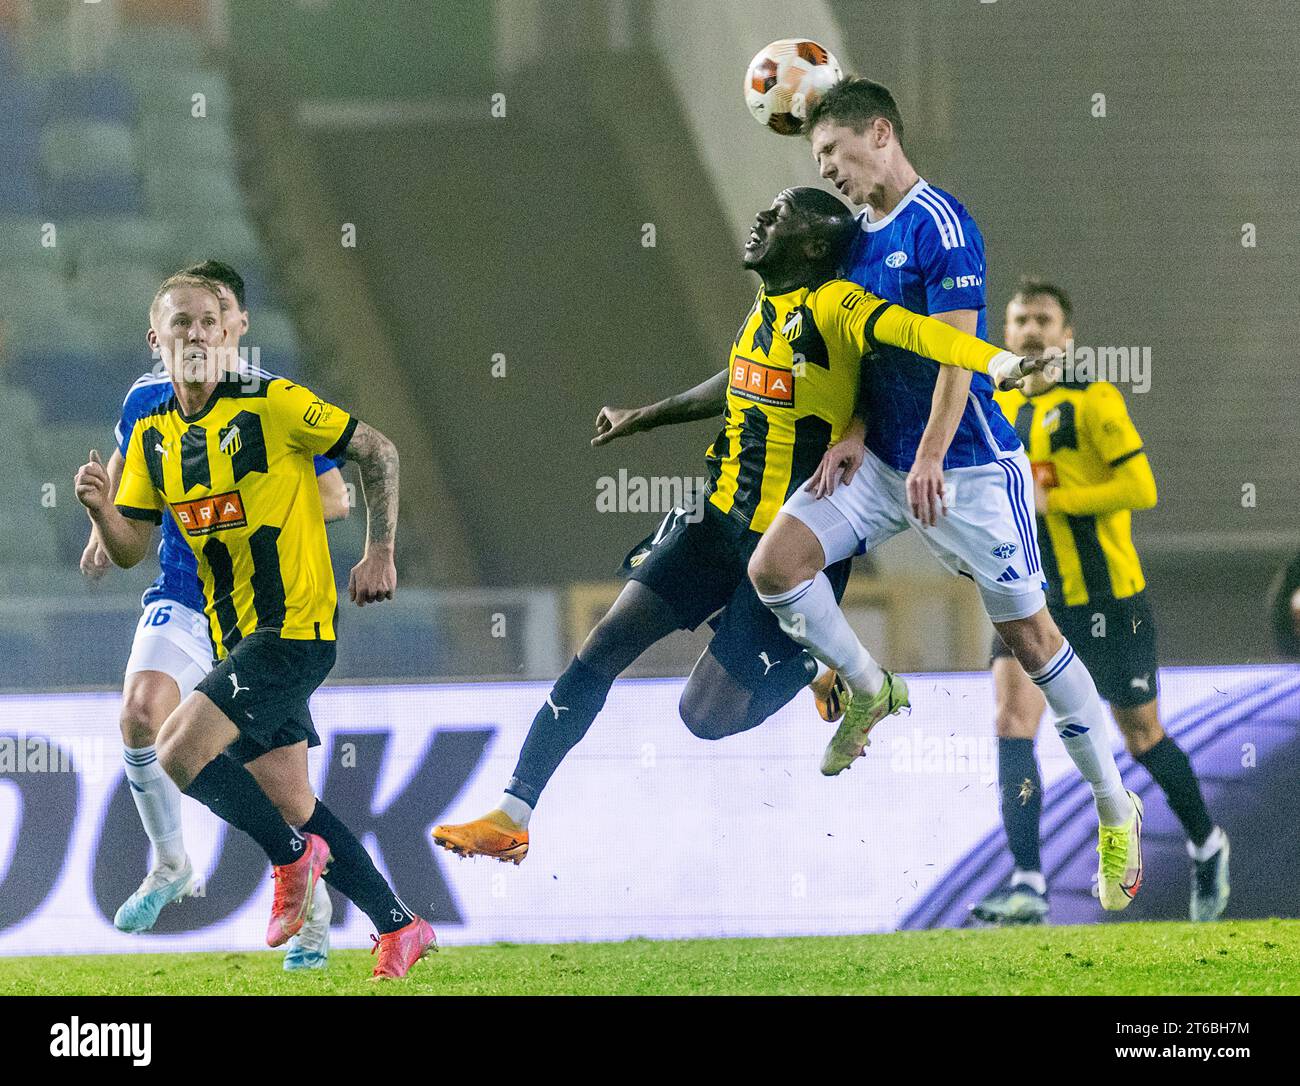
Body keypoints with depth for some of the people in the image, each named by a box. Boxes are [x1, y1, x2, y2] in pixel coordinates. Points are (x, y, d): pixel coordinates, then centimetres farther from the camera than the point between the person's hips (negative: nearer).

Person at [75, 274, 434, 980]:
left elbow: (377, 451, -2)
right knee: (293, 805, 7)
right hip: (237, 638, 7)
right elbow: (130, 550, 8)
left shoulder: (270, 404, -10)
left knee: (179, 750, -20)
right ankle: (398, 927, 19)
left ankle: (292, 855, -1)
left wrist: (380, 553, -6)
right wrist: (99, 508, -12)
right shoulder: (153, 437, 8)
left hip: (293, 627, -7)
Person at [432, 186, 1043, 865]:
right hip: (724, 517, 8)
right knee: (606, 644, -2)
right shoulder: (768, 304, 8)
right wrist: (645, 419, 40)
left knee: (707, 716, -7)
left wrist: (996, 361, -54)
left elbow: (911, 329, -36)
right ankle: (513, 814, 4)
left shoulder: (833, 306, -17)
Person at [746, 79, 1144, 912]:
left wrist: (931, 456, -30)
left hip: (967, 467, -7)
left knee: (1029, 634, -3)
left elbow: (957, 346, -21)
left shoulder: (939, 224, -14)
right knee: (774, 565, -10)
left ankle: (1118, 812, 8)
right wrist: (854, 431, -1)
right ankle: (870, 693, 13)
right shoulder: (858, 235, 11)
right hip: (880, 462, 7)